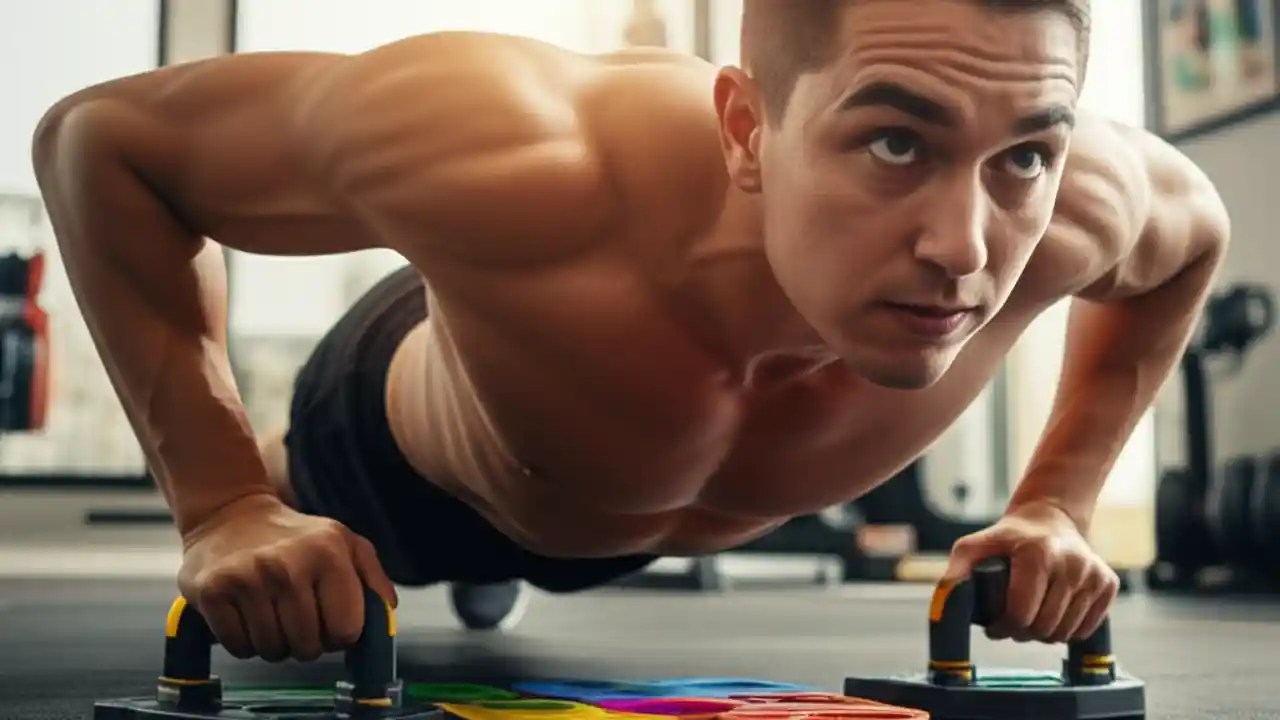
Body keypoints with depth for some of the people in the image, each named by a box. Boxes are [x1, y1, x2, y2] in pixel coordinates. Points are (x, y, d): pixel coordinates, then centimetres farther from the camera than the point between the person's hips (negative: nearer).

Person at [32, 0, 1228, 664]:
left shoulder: (1074, 205, -40)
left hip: (651, 514, 4)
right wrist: (223, 505, -38)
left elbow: (1192, 227, -12)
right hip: (401, 460, -4)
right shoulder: (513, 166, -50)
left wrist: (1055, 502, -19)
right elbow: (96, 132, -33)